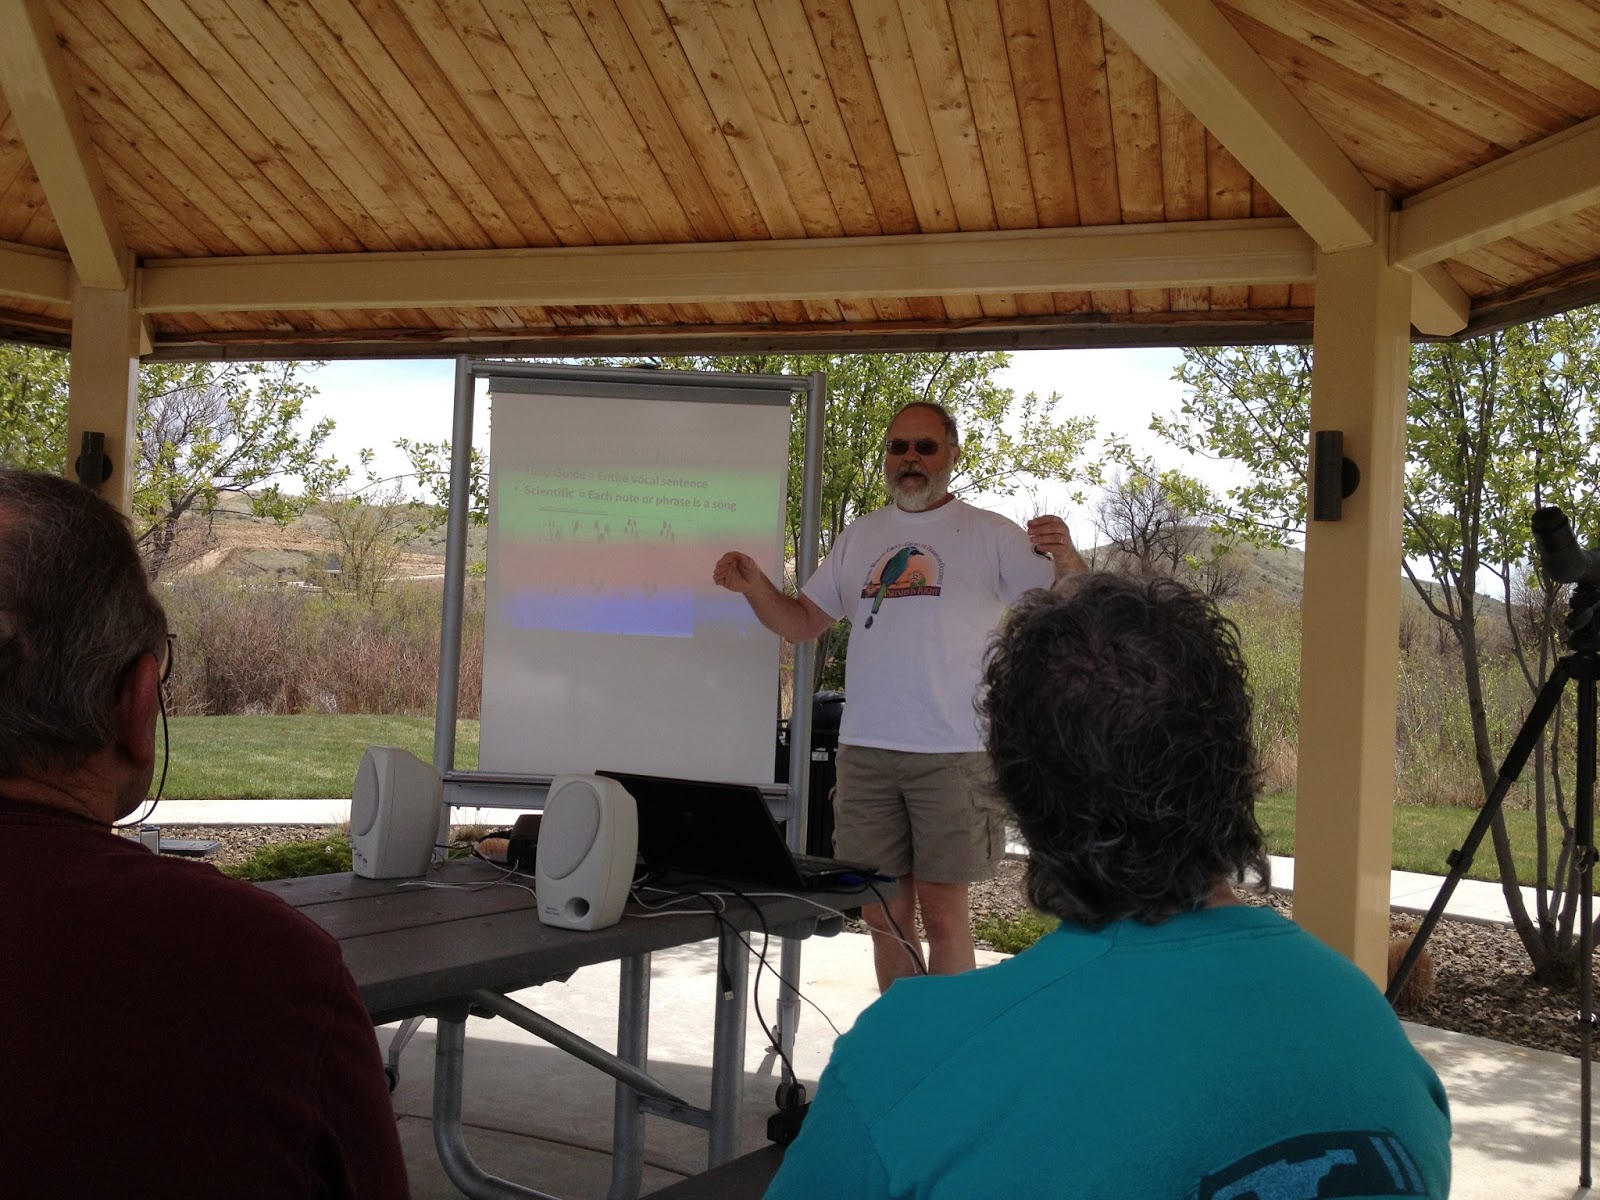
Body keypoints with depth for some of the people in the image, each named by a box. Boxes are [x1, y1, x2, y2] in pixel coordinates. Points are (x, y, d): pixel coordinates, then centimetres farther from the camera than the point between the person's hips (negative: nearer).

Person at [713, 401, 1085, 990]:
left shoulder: (991, 535, 1)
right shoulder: (859, 537, 15)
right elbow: (800, 622, 17)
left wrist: (1066, 559, -28)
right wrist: (753, 585, -2)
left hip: (953, 754, -4)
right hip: (865, 751, 5)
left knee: (941, 908, -2)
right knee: (883, 912, 10)